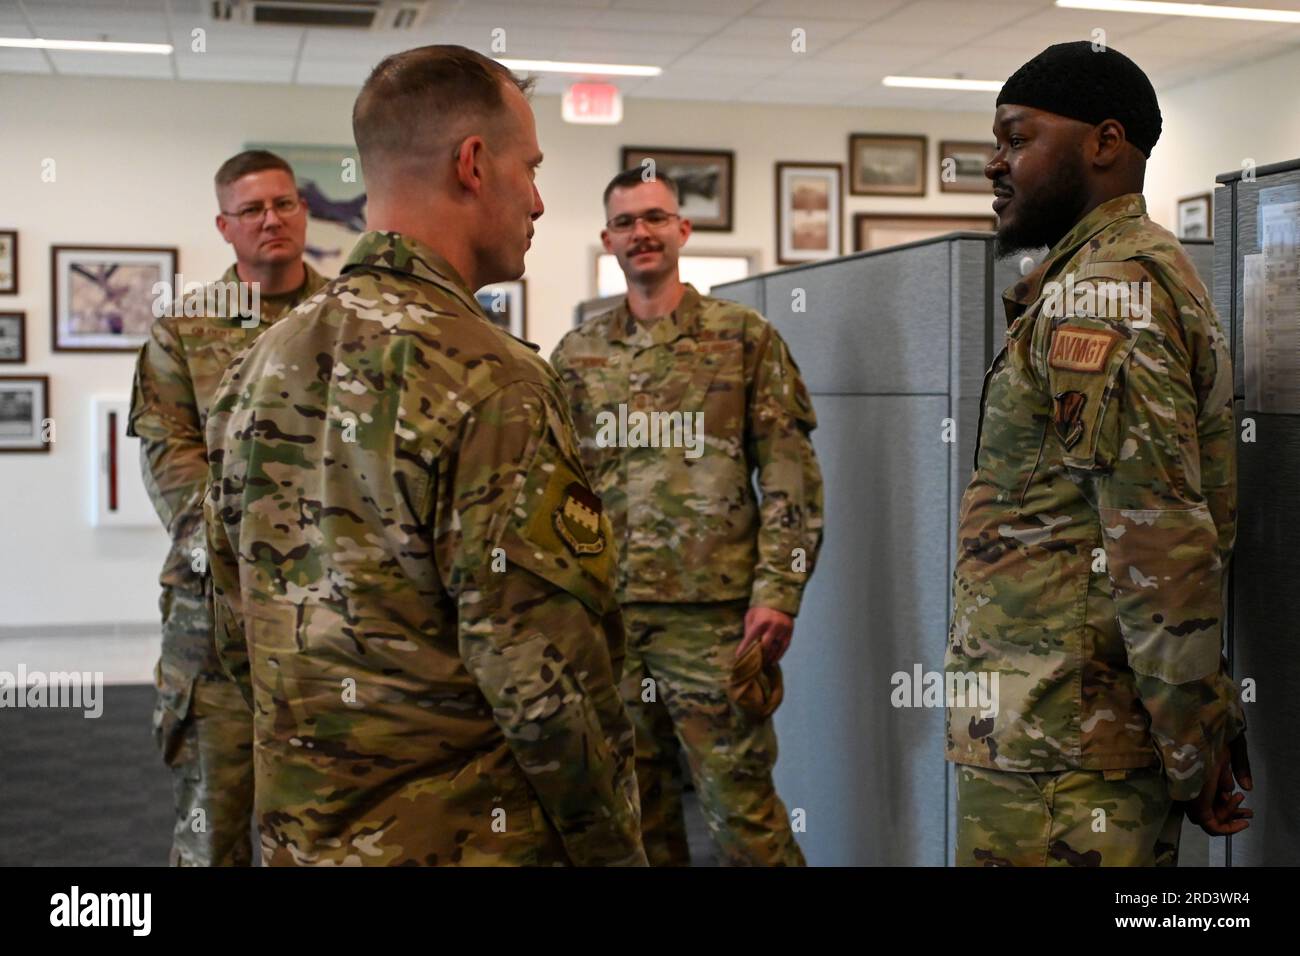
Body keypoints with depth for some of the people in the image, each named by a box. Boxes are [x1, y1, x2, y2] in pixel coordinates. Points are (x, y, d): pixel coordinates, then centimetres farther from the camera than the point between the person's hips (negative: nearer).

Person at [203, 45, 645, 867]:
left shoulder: (258, 371, 3)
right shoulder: (491, 384, -21)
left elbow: (238, 634, 10)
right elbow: (543, 676, -23)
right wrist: (616, 847, -10)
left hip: (298, 831, 7)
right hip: (466, 839, -7)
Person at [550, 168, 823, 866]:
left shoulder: (744, 337, 2)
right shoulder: (577, 354, 11)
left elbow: (791, 478, -1)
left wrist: (778, 593, -9)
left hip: (713, 609, -3)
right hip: (604, 611, 4)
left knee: (739, 802, -2)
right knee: (634, 806, 12)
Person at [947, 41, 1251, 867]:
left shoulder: (1101, 286, -15)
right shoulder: (1148, 269, 17)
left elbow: (1163, 537, -22)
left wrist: (1195, 740, -15)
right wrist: (1203, 723, 19)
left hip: (1055, 742, -10)